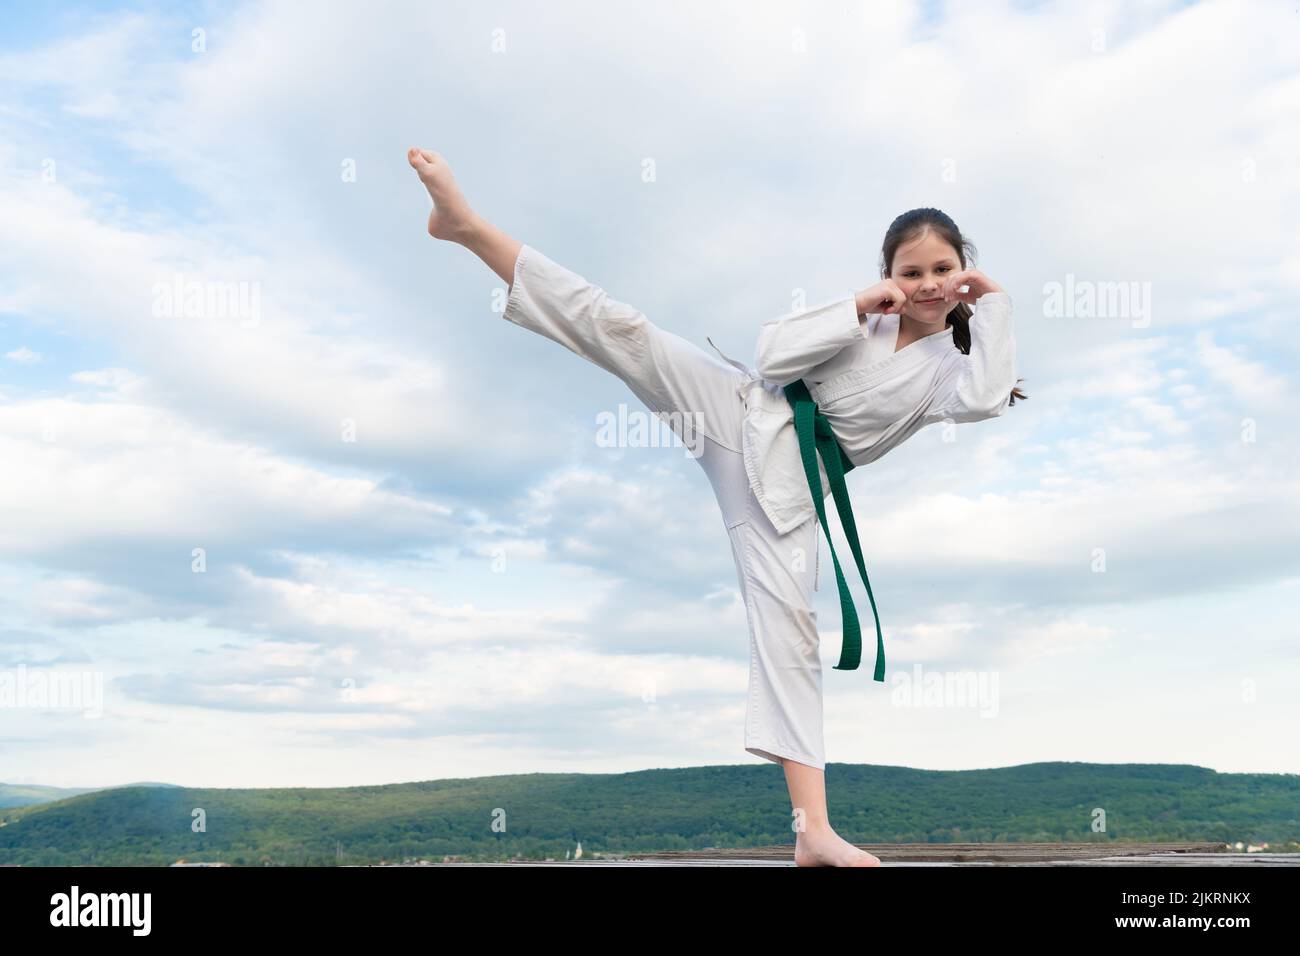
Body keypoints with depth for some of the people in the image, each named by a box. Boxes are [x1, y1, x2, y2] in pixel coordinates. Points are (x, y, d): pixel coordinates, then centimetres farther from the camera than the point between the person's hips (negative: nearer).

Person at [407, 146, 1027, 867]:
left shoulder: (950, 366, 8)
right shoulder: (859, 313, 9)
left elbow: (985, 401, -18)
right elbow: (772, 354, -4)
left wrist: (994, 303, -8)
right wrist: (860, 307, -7)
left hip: (787, 484, -1)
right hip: (741, 410, 1)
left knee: (788, 625, -7)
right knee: (619, 329, -15)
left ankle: (813, 830, -3)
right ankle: (467, 224, -10)